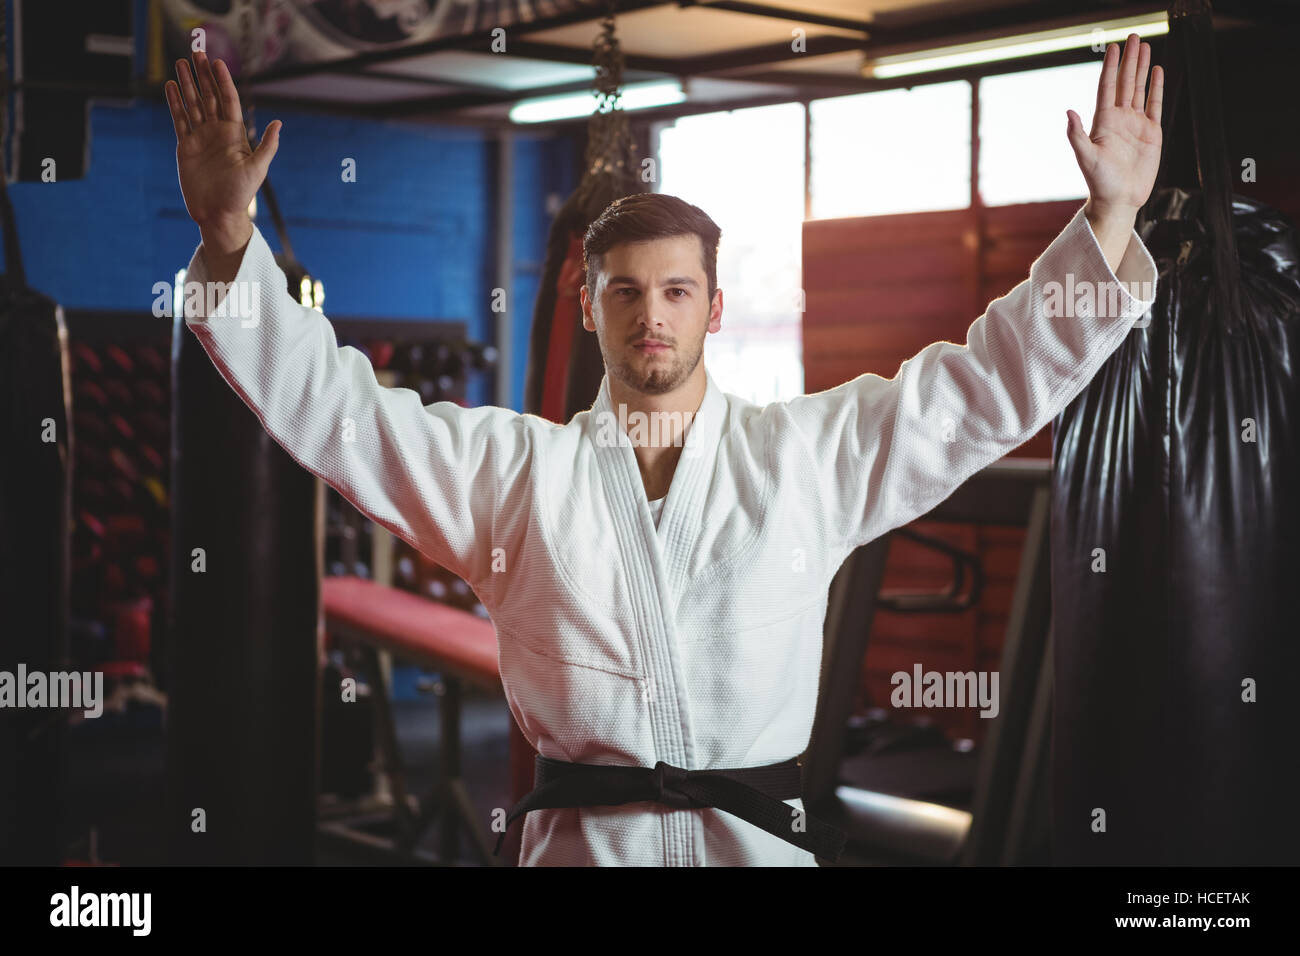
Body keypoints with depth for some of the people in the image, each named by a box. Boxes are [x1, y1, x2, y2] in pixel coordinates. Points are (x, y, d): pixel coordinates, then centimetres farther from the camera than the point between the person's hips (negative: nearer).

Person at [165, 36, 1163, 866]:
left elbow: (989, 384, 7)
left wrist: (1111, 216, 0)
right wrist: (230, 234, -7)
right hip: (578, 836, 0)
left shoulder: (809, 450, 8)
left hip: (761, 837, 0)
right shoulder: (510, 466, 8)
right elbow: (327, 400, 4)